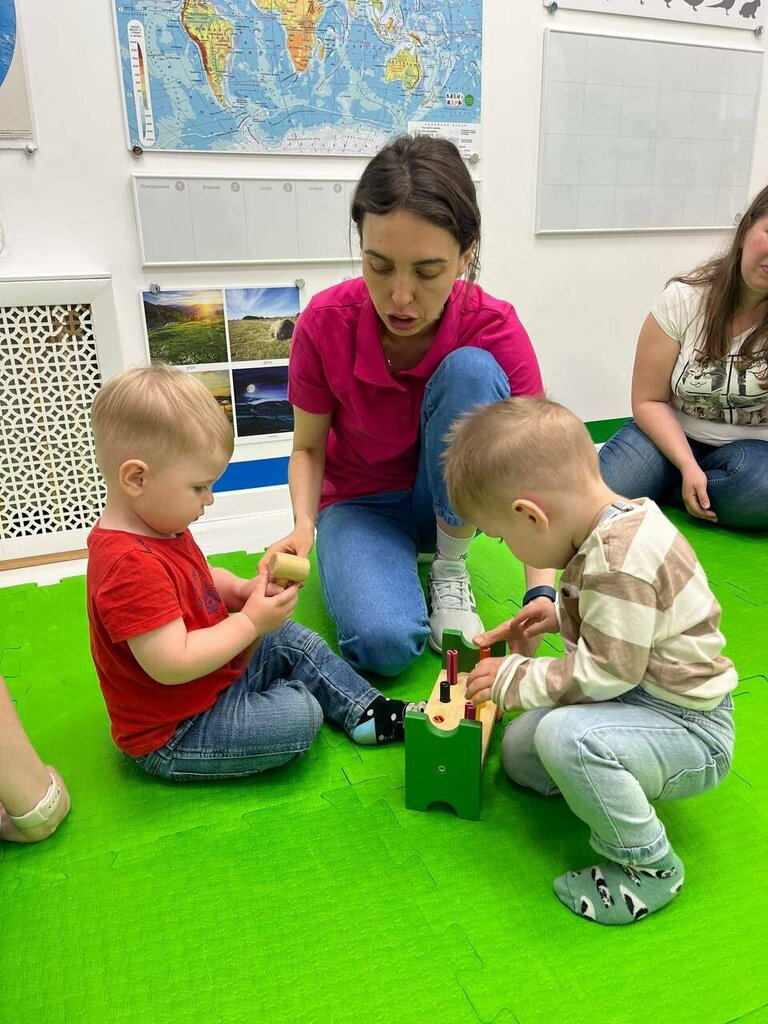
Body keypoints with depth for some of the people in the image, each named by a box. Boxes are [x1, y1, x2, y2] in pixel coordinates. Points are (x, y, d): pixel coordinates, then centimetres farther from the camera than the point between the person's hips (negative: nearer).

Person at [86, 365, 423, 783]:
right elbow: (173, 665, -34)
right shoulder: (130, 566, -32)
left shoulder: (159, 528, 1)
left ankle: (370, 713, 17)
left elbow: (198, 581, 17)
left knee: (294, 641, 13)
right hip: (173, 736, -10)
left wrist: (243, 589, -5)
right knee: (298, 716, -21)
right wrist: (250, 622, -23)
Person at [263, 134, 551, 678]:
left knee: (470, 369, -30)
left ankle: (450, 571, -12)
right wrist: (304, 525, -26)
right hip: (361, 503, -1)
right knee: (384, 641, -32)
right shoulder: (325, 323, -21)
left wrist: (542, 592, -39)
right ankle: (395, 562, 6)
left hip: (454, 503, 2)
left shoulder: (496, 331, -22)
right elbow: (308, 448, -6)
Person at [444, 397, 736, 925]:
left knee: (565, 736, -35)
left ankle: (648, 867, -12)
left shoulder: (620, 560, -31)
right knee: (519, 749, 12)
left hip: (691, 731, -10)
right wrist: (561, 614, 8)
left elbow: (606, 671, -29)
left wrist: (515, 679, -17)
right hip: (645, 697, 10)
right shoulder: (622, 522, 0)